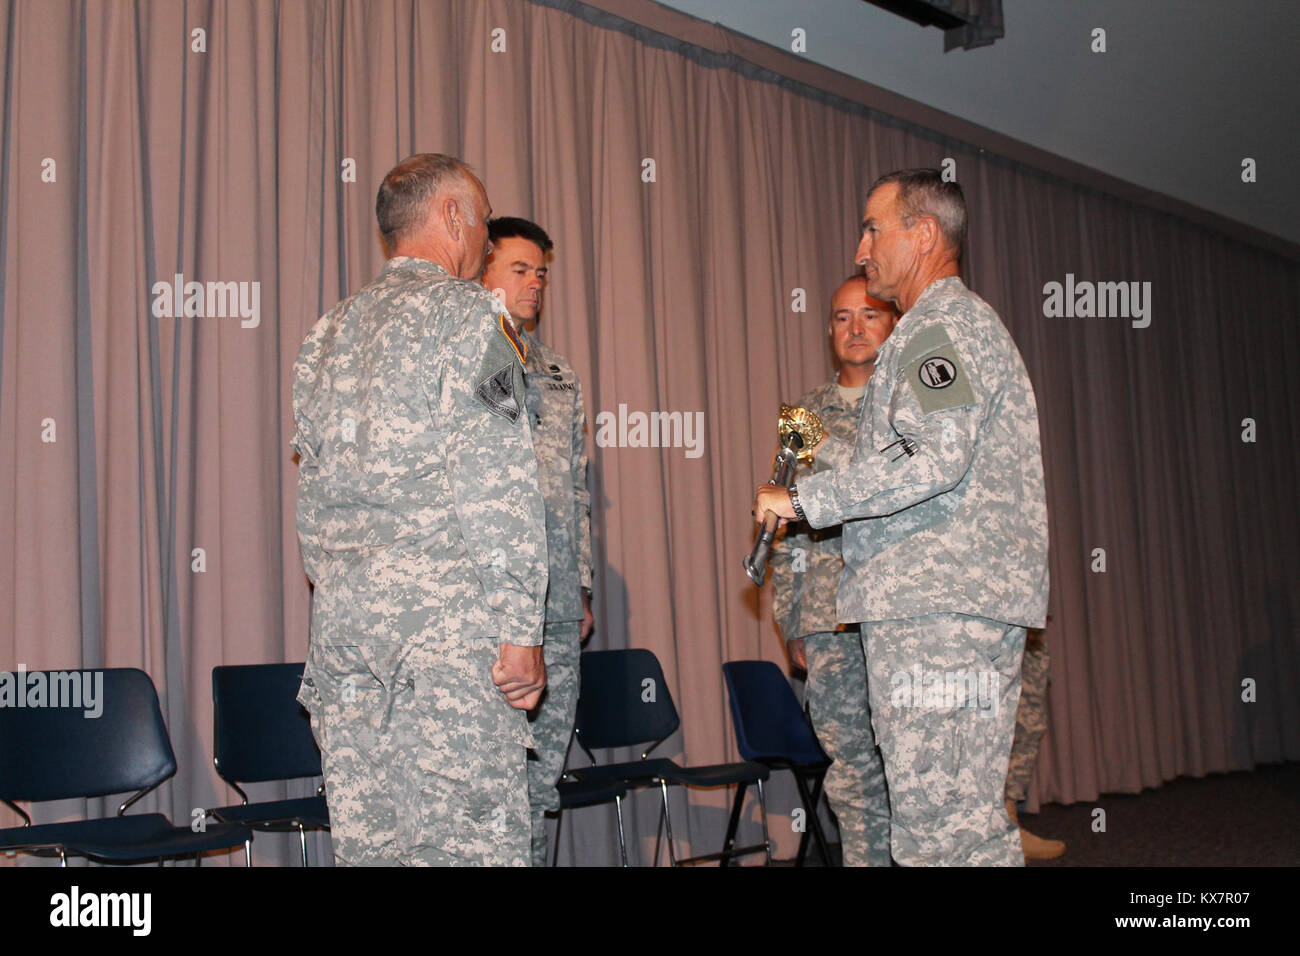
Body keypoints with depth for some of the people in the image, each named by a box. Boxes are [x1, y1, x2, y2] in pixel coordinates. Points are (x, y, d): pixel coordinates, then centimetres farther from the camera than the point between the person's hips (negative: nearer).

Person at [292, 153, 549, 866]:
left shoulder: (327, 334, 19)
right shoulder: (464, 311, -3)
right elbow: (497, 482, -13)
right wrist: (520, 628, -13)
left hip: (341, 615, 7)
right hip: (446, 605, -7)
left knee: (364, 838, 9)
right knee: (469, 835, -4)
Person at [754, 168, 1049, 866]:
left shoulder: (942, 323, -6)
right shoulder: (962, 323, 27)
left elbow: (934, 457, -22)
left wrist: (803, 500, -14)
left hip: (938, 606, -11)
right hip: (954, 605, 11)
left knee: (938, 823, -11)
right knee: (968, 818, 10)